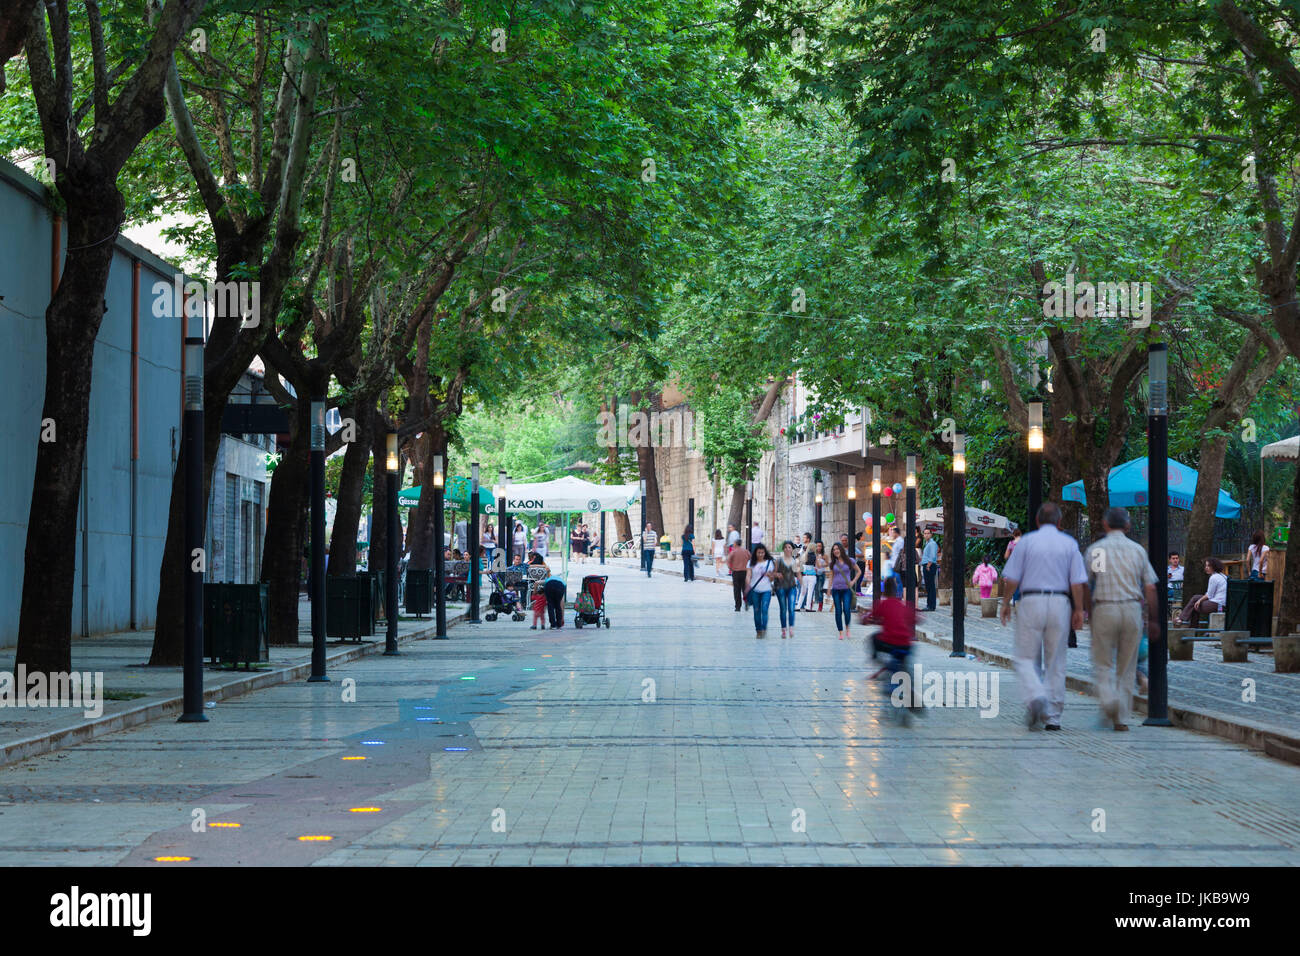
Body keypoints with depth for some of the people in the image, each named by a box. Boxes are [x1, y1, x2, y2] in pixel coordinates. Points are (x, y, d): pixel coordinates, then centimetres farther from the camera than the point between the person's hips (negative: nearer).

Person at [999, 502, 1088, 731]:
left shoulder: (1027, 541, 1)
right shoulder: (1069, 544, 5)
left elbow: (1011, 579, -3)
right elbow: (1077, 582, -2)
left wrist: (1005, 603, 8)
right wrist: (1079, 610, 4)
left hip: (1031, 602, -2)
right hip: (1060, 603, 2)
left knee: (1026, 658, 5)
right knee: (1056, 662, 9)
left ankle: (1036, 696, -22)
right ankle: (1053, 716, 9)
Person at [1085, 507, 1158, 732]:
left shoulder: (1095, 549, 2)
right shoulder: (1137, 550, 7)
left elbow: (1087, 587, 1)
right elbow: (1150, 588, 4)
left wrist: (1089, 615, 12)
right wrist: (1153, 619, 9)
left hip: (1104, 609, -2)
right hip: (1133, 609, 2)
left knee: (1103, 665, 7)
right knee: (1127, 667, 9)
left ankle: (1108, 698, -21)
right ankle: (1121, 718, 9)